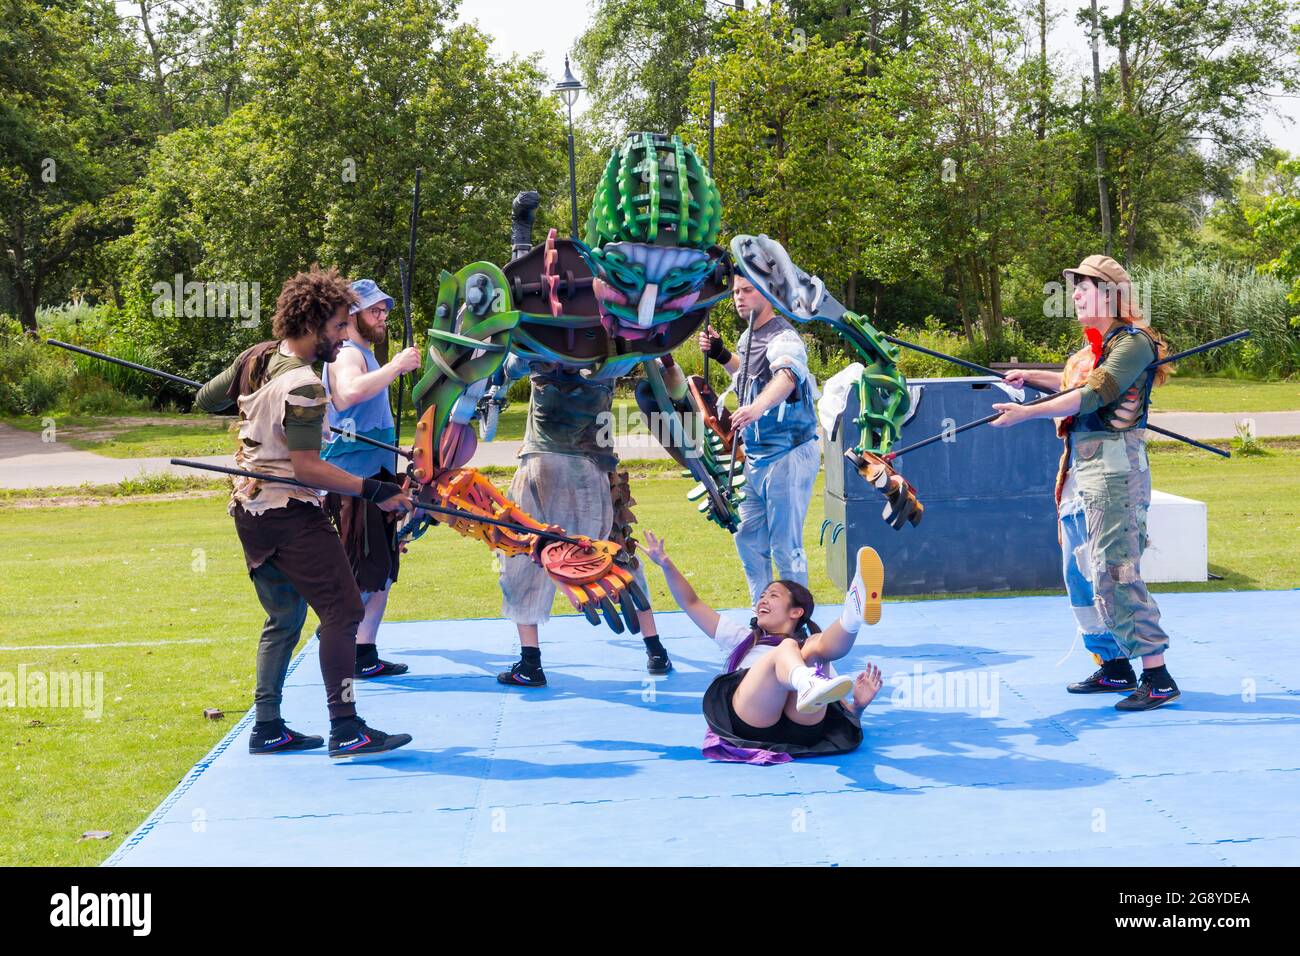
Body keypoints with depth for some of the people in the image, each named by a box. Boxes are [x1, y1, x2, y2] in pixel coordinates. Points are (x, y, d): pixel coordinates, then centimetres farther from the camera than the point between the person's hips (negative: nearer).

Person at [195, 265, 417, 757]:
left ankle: (267, 729, 19)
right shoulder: (302, 387, -20)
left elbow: (206, 399, 20)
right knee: (343, 610, -6)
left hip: (250, 509, 10)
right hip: (289, 512, -10)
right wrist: (374, 490, -25)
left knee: (284, 618, 17)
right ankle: (346, 730, -8)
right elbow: (306, 468, -24)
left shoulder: (256, 358, 6)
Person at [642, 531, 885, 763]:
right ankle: (809, 684, -62)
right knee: (786, 648, -27)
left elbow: (845, 709, 24)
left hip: (804, 722, 1)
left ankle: (852, 616, -53)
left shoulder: (814, 654, 37)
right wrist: (667, 565, 20)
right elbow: (691, 604, 34)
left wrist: (858, 704, 1)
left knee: (818, 644, -19)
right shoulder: (745, 639, 41)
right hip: (750, 723, -1)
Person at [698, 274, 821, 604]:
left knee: (785, 547, -5)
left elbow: (786, 377, -41)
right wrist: (720, 354, 12)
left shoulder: (783, 338, -19)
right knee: (748, 540, 17)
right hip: (755, 457, 10)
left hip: (787, 457, -10)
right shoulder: (748, 336, 9)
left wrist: (756, 407, -60)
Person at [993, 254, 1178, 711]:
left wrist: (1027, 413, -29)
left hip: (1115, 471, -10)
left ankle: (1158, 678, -11)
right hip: (1080, 471, 10)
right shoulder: (1093, 347, 15)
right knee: (1081, 575, 14)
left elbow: (1093, 395, -24)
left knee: (1114, 575, -14)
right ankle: (1115, 668, 25)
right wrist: (1031, 377, 24)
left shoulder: (1133, 343, -12)